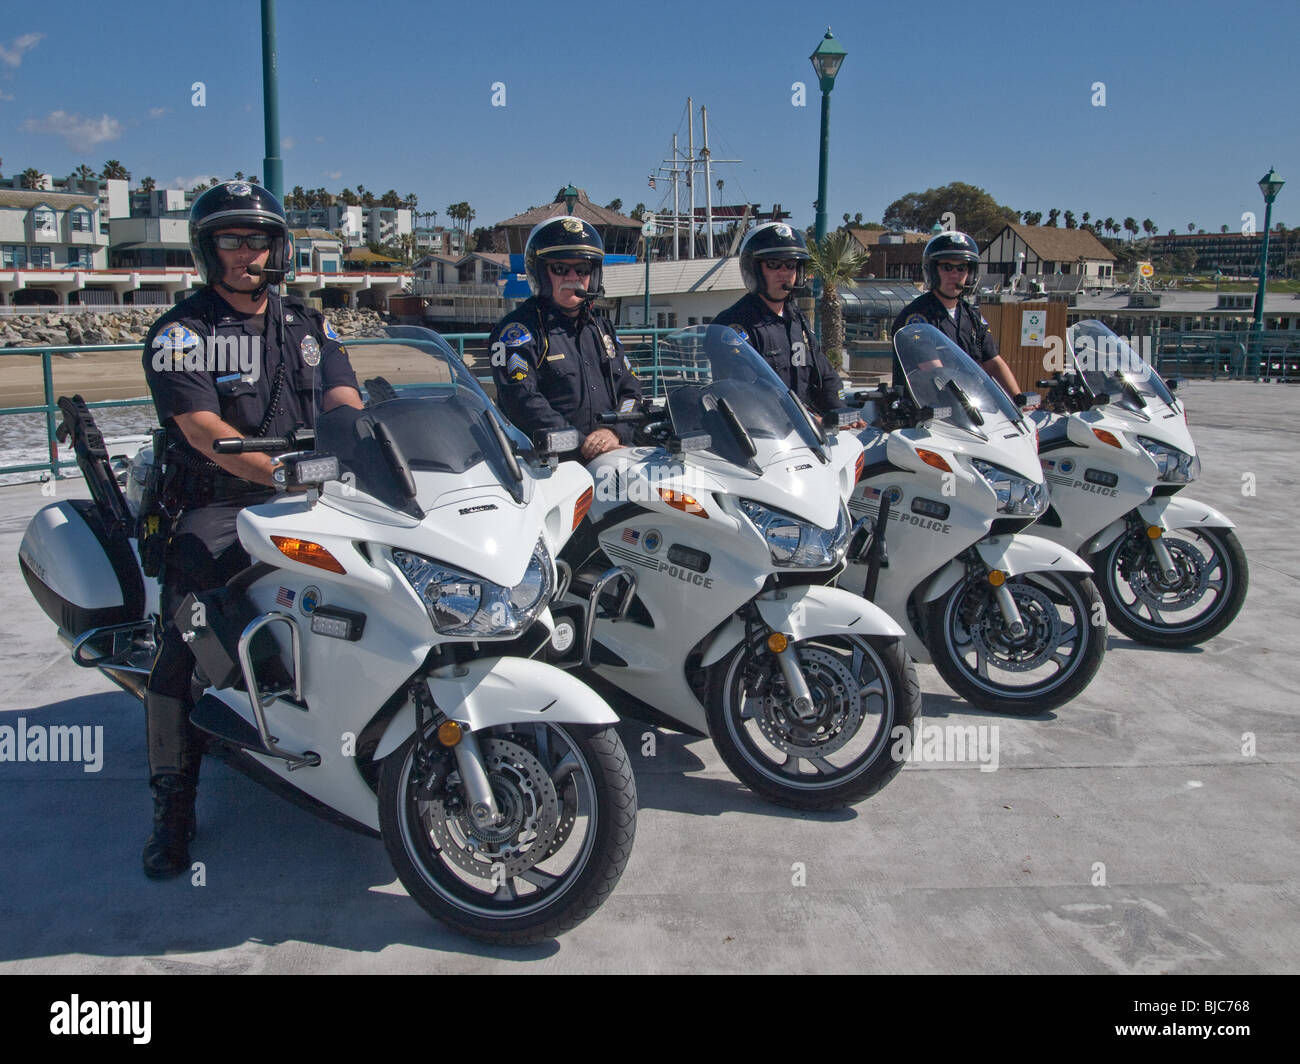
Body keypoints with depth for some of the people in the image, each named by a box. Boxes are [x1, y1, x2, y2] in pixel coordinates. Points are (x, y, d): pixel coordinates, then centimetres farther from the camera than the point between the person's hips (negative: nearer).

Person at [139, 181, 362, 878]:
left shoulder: (308, 327, 16)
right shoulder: (180, 332, 0)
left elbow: (347, 408, 3)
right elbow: (204, 430, -14)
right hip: (215, 509, -4)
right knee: (184, 644, -20)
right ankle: (171, 808, -6)